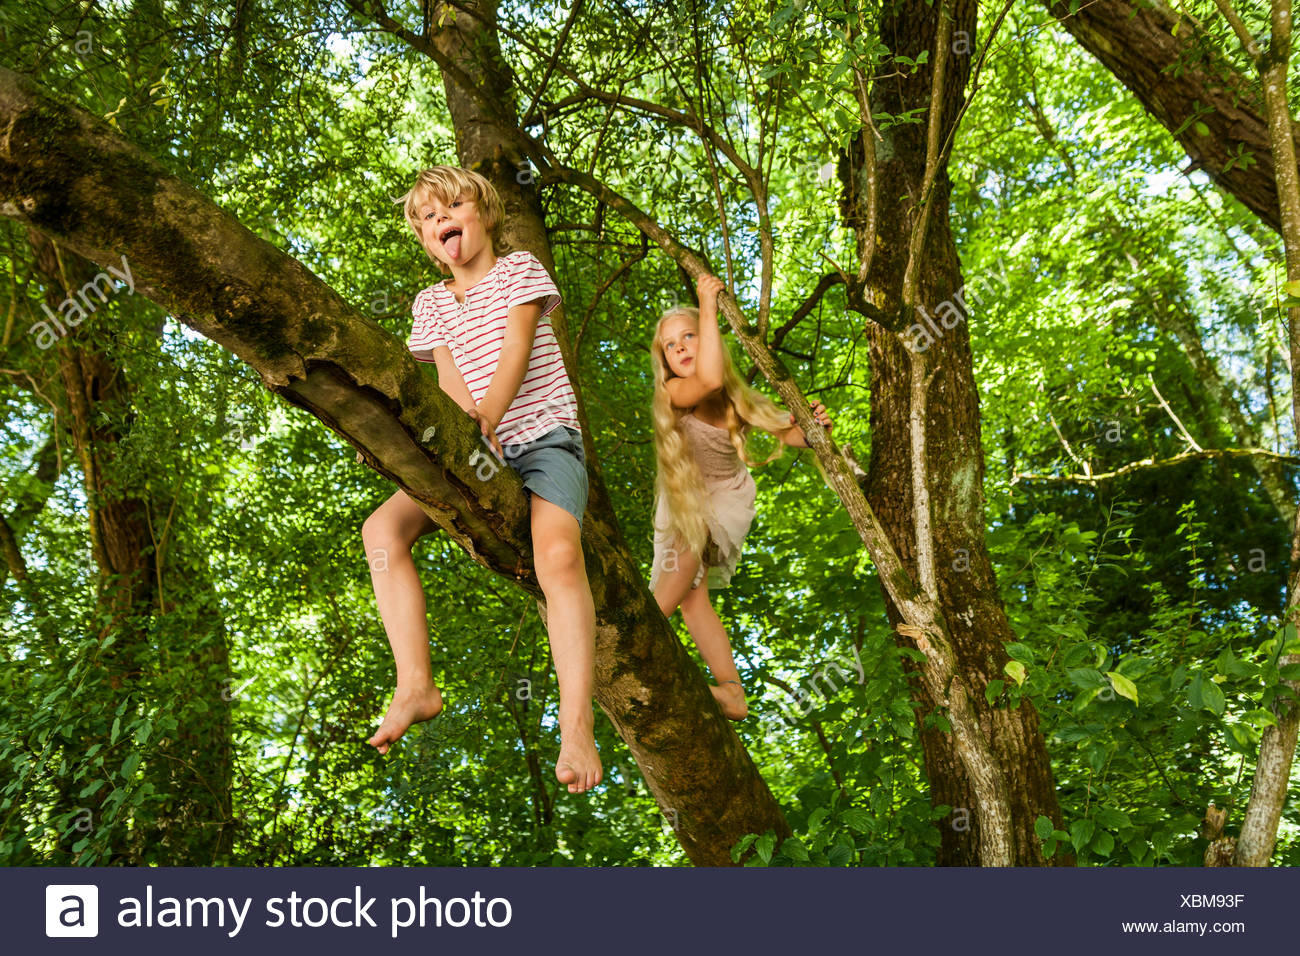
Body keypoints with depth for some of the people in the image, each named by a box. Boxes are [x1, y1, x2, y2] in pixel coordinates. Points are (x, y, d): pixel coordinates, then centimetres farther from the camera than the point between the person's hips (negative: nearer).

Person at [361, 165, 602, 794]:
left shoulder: (519, 270, 8)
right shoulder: (432, 302, 17)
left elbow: (516, 350, -8)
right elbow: (448, 375, 2)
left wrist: (487, 418, -25)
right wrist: (474, 432, -21)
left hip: (544, 435, -4)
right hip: (476, 449, 5)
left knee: (557, 552, -32)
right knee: (382, 529, -17)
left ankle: (577, 728, -33)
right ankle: (416, 687, -17)